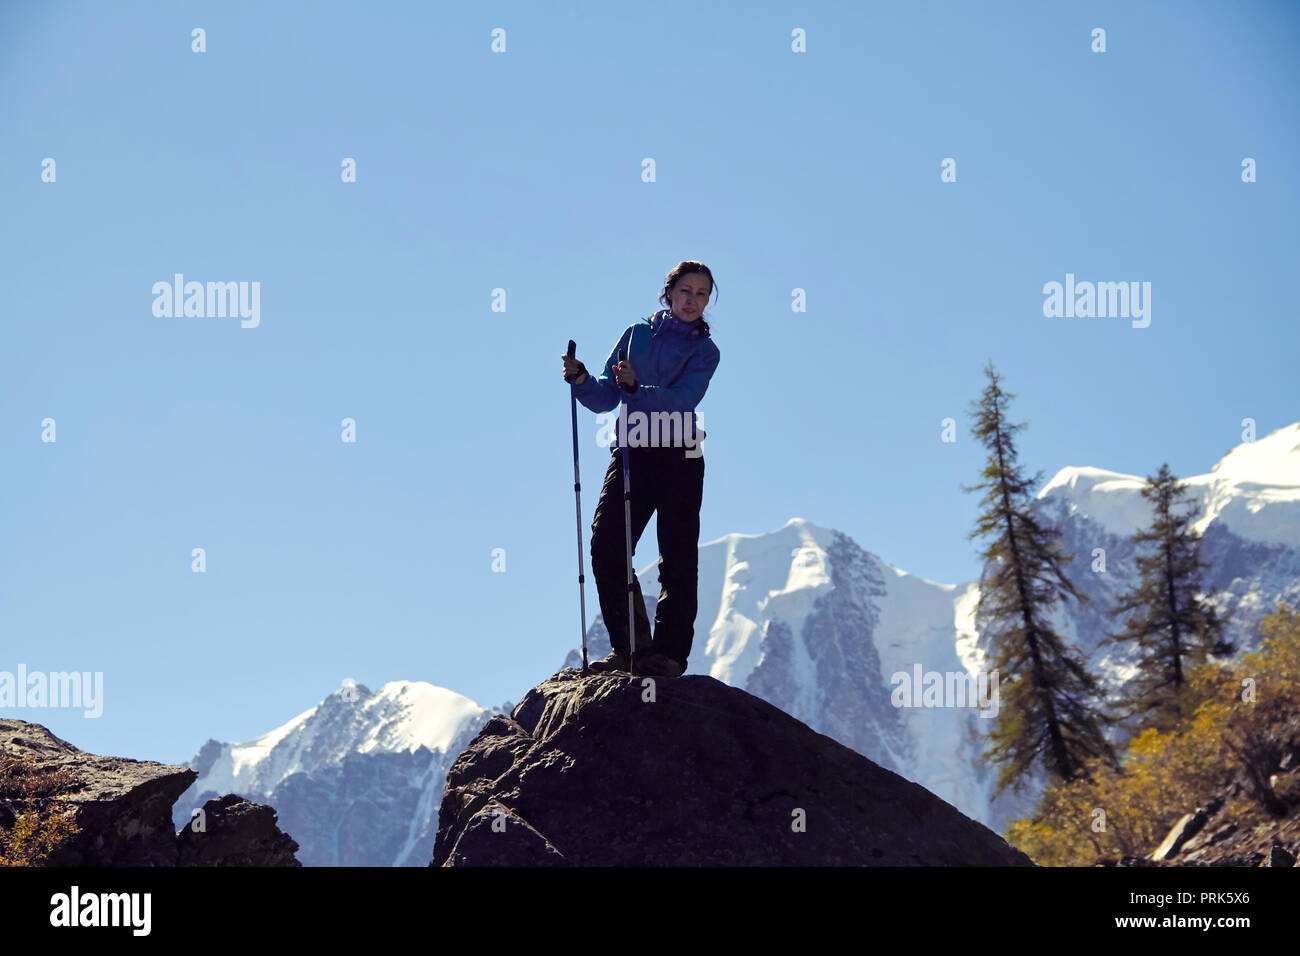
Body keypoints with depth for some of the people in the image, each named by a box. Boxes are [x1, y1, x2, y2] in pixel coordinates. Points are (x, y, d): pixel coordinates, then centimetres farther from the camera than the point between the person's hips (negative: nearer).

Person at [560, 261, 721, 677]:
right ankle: (628, 647, 3)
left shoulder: (705, 351, 5)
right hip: (629, 456, 2)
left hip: (680, 461, -2)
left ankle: (669, 653, -1)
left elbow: (681, 398, -14)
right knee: (606, 547, -7)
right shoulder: (636, 334, 13)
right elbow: (605, 398, 10)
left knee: (677, 560, -4)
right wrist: (580, 379, -10)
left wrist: (637, 387, -30)